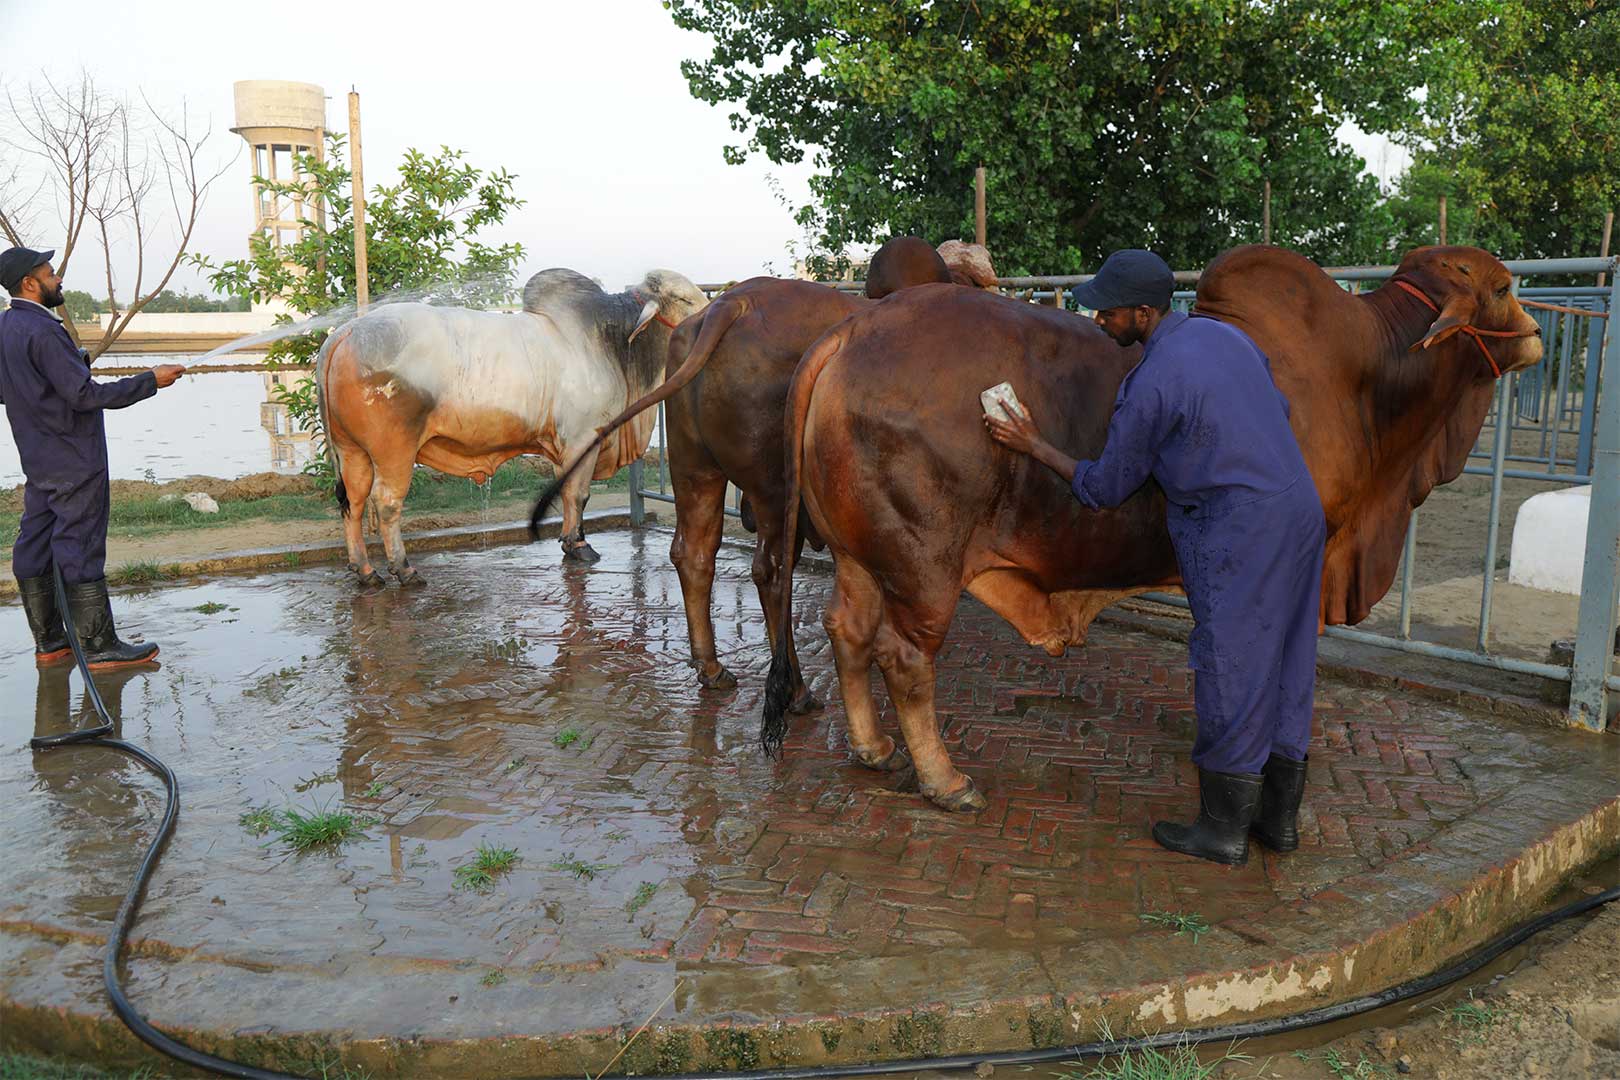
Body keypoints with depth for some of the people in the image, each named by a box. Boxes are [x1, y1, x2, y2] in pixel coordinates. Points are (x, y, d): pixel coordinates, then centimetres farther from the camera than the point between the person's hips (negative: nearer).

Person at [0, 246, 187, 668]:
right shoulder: (42, 331, -19)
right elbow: (85, 395, -21)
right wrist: (151, 380, -16)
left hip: (37, 461, 9)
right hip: (74, 462, -9)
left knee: (34, 548, 11)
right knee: (80, 550, -4)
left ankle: (48, 642, 20)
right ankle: (99, 647, 2)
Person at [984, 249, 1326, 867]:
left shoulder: (1150, 385, -14)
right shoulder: (1225, 334, 9)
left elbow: (1104, 488, -4)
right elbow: (1279, 409, 22)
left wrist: (1034, 446, 3)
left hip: (1237, 534, -9)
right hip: (1300, 508, 9)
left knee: (1229, 674, 1)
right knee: (1285, 668, 14)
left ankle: (1223, 830, 12)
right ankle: (1279, 815, 25)